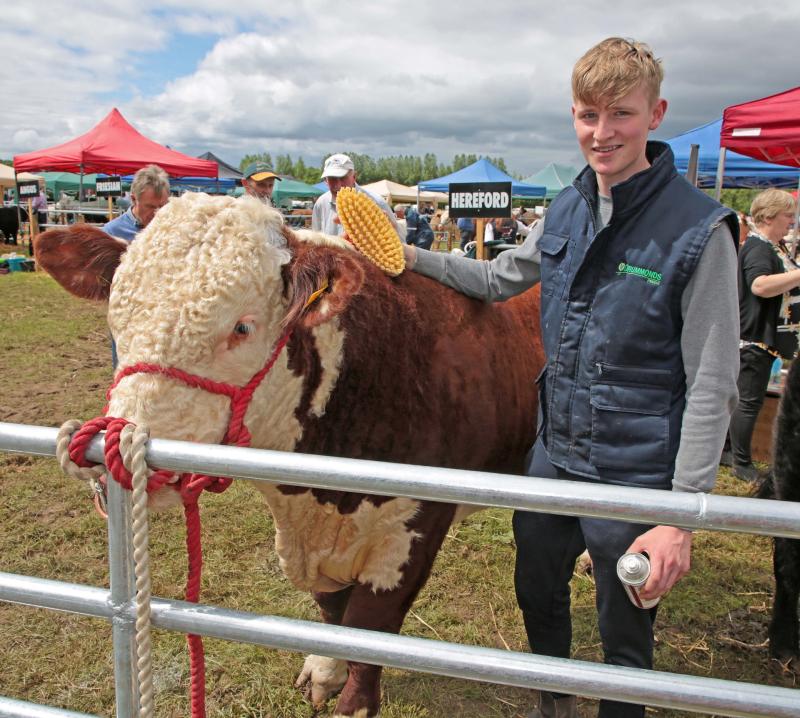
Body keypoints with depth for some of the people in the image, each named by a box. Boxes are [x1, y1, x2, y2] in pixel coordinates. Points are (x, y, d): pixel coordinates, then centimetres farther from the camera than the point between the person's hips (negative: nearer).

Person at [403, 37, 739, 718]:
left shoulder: (698, 228, -17)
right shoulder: (567, 209, 1)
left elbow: (712, 386, -17)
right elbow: (498, 280, 18)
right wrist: (412, 258, 6)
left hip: (636, 478, -6)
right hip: (553, 454, 6)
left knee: (625, 637, 13)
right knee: (538, 594, 25)